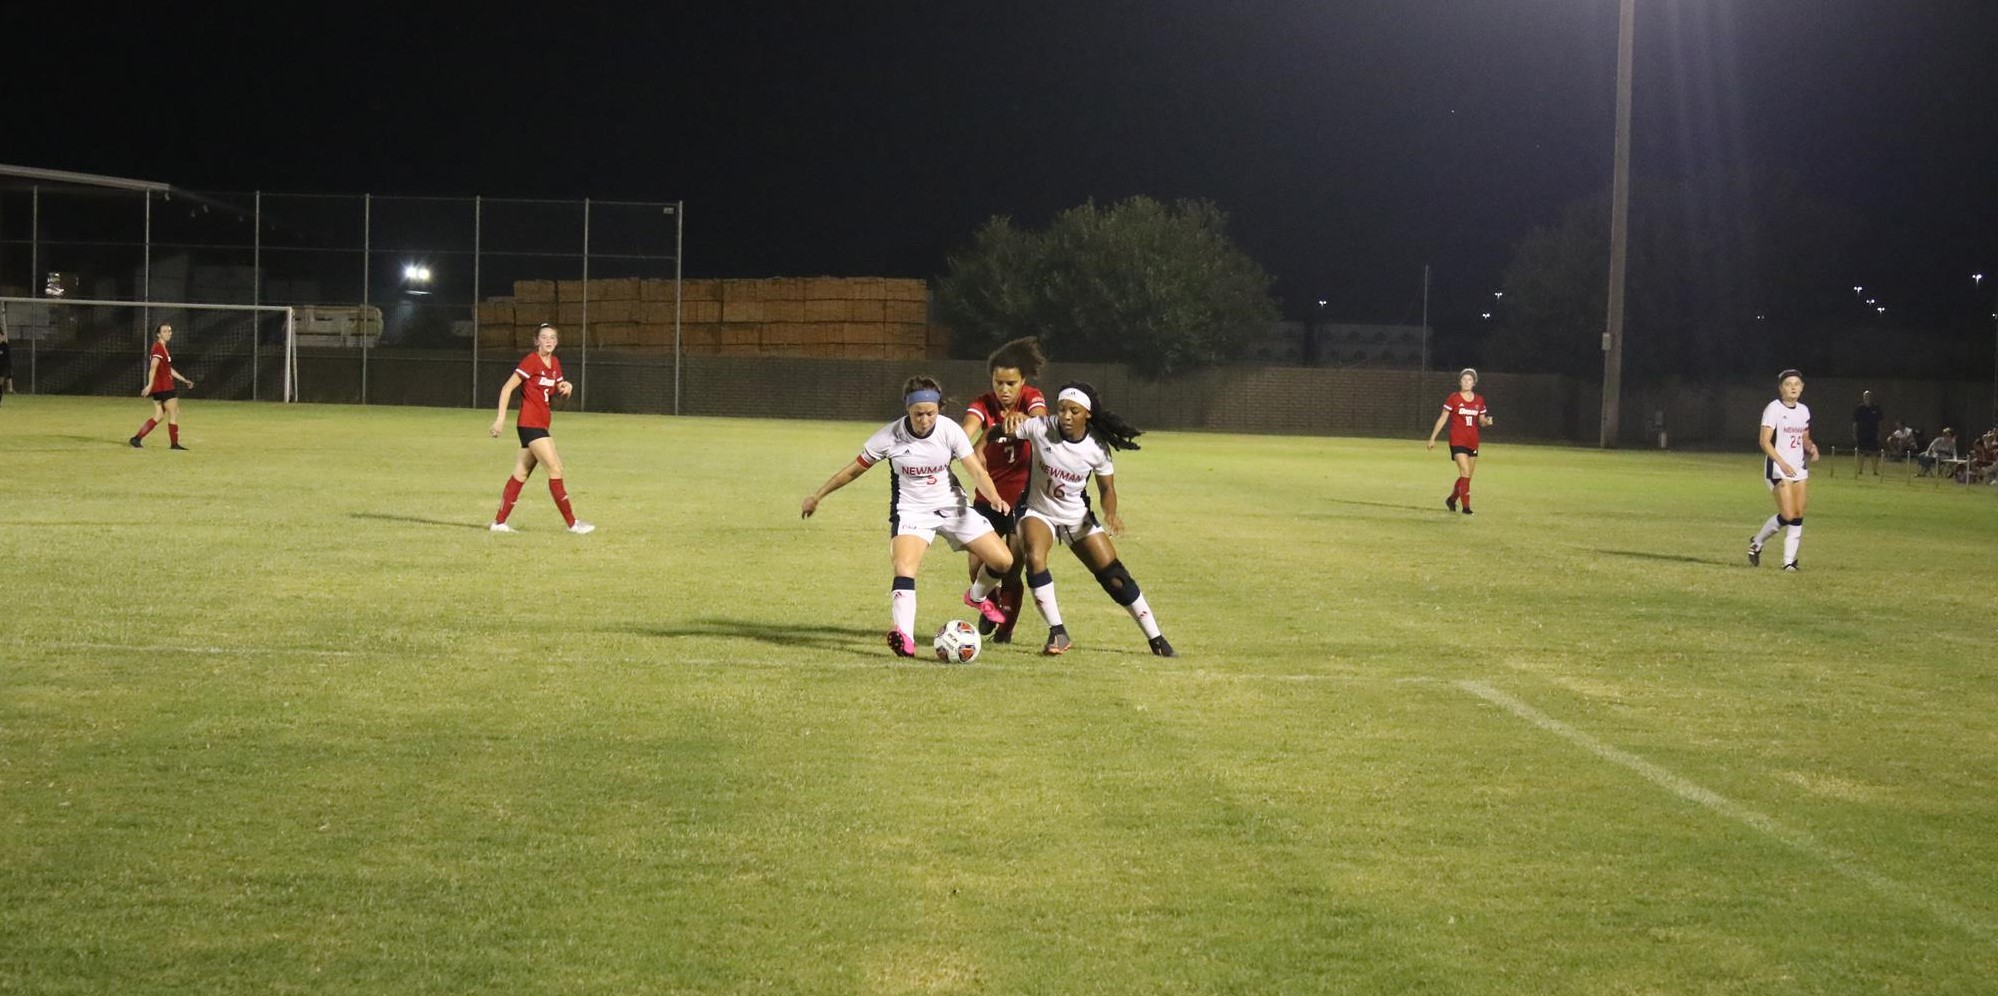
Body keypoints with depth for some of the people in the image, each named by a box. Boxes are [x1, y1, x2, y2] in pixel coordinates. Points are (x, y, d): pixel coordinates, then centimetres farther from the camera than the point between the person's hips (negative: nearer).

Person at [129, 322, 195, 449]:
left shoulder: (162, 348, 17)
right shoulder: (158, 348, -13)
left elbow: (169, 369, 25)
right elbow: (153, 367, -24)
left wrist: (184, 380, 26)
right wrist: (150, 385, -32)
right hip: (163, 387, -10)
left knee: (158, 416, 10)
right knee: (174, 414, -1)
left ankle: (136, 439, 7)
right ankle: (174, 444, 5)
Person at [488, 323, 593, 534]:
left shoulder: (555, 364, 11)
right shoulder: (531, 361, -12)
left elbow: (557, 389, 26)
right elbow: (507, 388, -14)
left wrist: (566, 386, 2)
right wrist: (501, 417, -19)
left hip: (541, 424, 9)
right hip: (529, 423, -9)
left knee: (521, 474, 10)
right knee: (555, 470, -10)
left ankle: (499, 522, 14)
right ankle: (572, 523, -7)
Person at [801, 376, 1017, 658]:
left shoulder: (950, 430, -15)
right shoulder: (889, 436, -18)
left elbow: (977, 471, -18)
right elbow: (853, 470, -4)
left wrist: (995, 498, -38)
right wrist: (817, 496, 3)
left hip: (952, 505, 2)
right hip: (911, 510, -2)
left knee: (1003, 560, -2)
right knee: (904, 568, -30)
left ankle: (978, 596, 30)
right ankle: (903, 637, -32)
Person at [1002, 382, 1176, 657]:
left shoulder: (1097, 447, -14)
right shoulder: (1041, 428, -19)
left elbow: (1107, 489, -2)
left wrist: (1110, 513, -23)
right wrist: (1012, 420, -47)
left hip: (1079, 518, 1)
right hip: (1039, 513, -1)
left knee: (1115, 577, -2)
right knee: (1034, 558, -31)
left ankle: (1156, 639, 13)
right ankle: (1058, 633, -20)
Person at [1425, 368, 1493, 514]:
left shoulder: (1479, 400, 6)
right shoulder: (1453, 398, -4)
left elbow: (1481, 421, 14)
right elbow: (1443, 419, 0)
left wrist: (1486, 421, -10)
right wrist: (1432, 438, 0)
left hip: (1472, 442, 5)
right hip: (1457, 440, -5)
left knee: (1467, 477, 11)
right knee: (1465, 473, -17)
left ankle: (1452, 499, 33)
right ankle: (1466, 507, -13)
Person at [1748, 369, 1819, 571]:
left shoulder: (1803, 410, 12)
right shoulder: (1774, 408, -9)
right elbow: (1764, 441, -14)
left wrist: (1811, 447, -3)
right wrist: (1782, 463, -25)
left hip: (1799, 469, 7)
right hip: (1778, 469, -7)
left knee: (1798, 516, 0)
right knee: (1787, 515, -14)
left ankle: (1789, 560, 6)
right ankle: (1756, 543, 8)